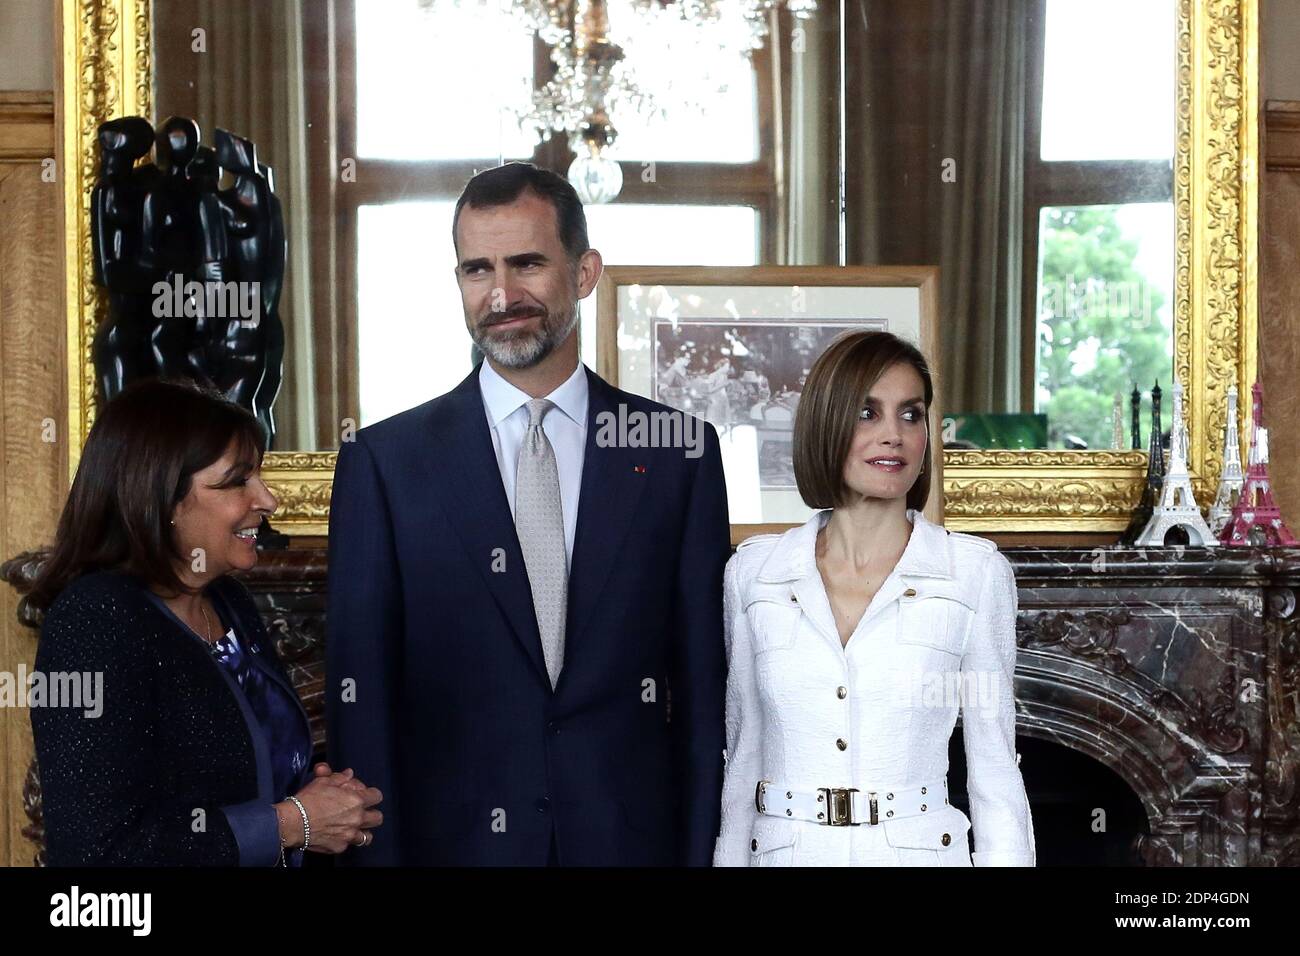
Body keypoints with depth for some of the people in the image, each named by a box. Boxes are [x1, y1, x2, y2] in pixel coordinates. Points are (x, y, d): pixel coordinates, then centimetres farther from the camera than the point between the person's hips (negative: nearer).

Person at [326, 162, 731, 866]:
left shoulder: (678, 452, 1)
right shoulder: (385, 462, -2)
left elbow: (703, 683, 2)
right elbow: (360, 696, -2)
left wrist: (701, 851, -3)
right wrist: (378, 852, -8)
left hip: (632, 835, 1)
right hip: (454, 838, -1)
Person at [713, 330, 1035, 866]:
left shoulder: (976, 572, -4)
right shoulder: (752, 572, 1)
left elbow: (994, 771, -1)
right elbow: (745, 756, 7)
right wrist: (730, 857, 5)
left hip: (919, 849, -1)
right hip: (782, 850, 2)